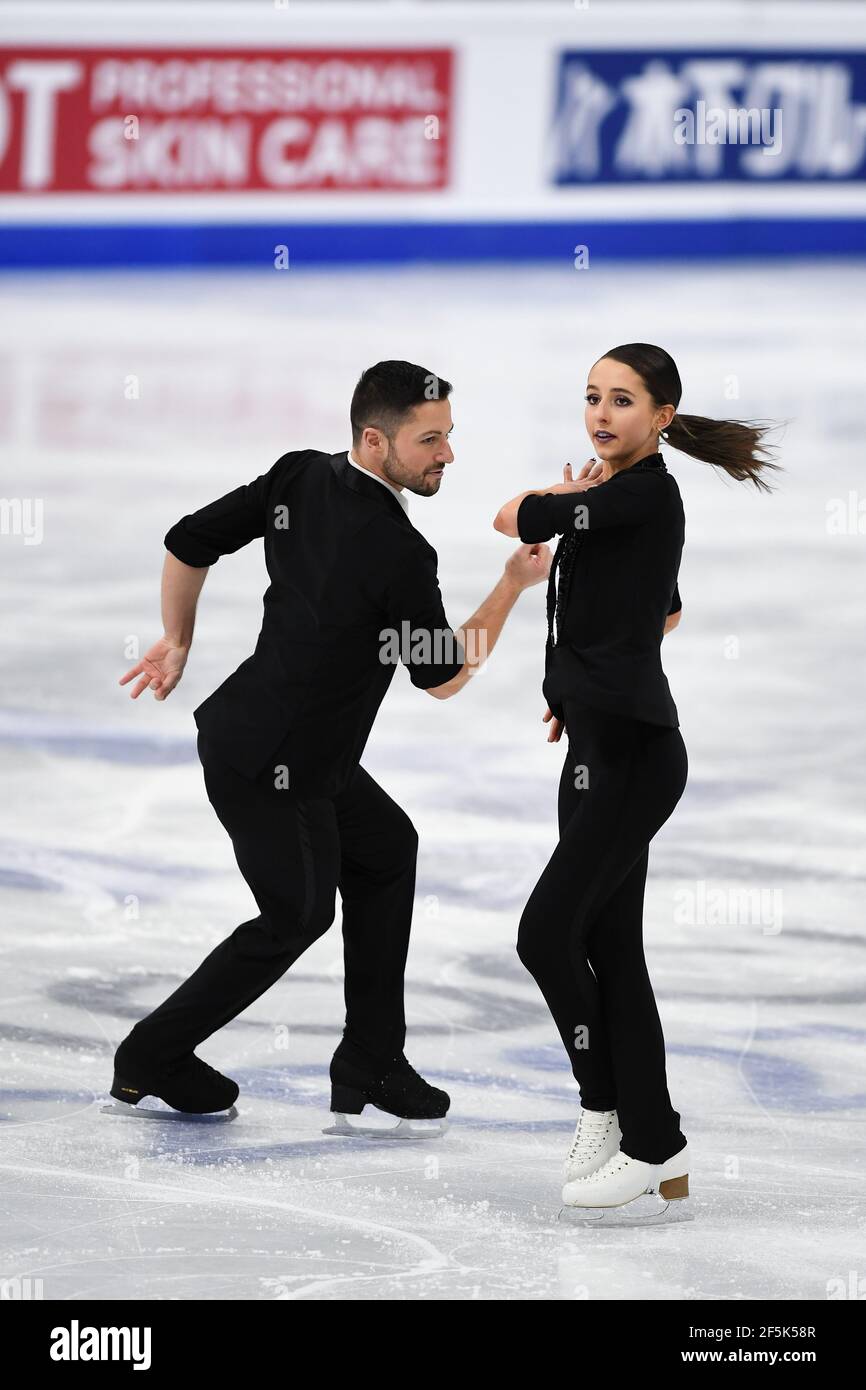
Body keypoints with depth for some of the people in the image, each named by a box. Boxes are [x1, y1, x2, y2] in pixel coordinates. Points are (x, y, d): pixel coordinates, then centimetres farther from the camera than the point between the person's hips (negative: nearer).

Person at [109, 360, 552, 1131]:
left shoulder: (299, 477, -5)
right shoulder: (399, 554, -25)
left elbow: (188, 542, 3)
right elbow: (442, 678, -11)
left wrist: (177, 642, 19)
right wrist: (514, 586, -3)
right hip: (269, 767, -9)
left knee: (386, 849, 20)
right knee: (297, 915, 13)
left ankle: (370, 1064, 24)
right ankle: (154, 1056, 25)